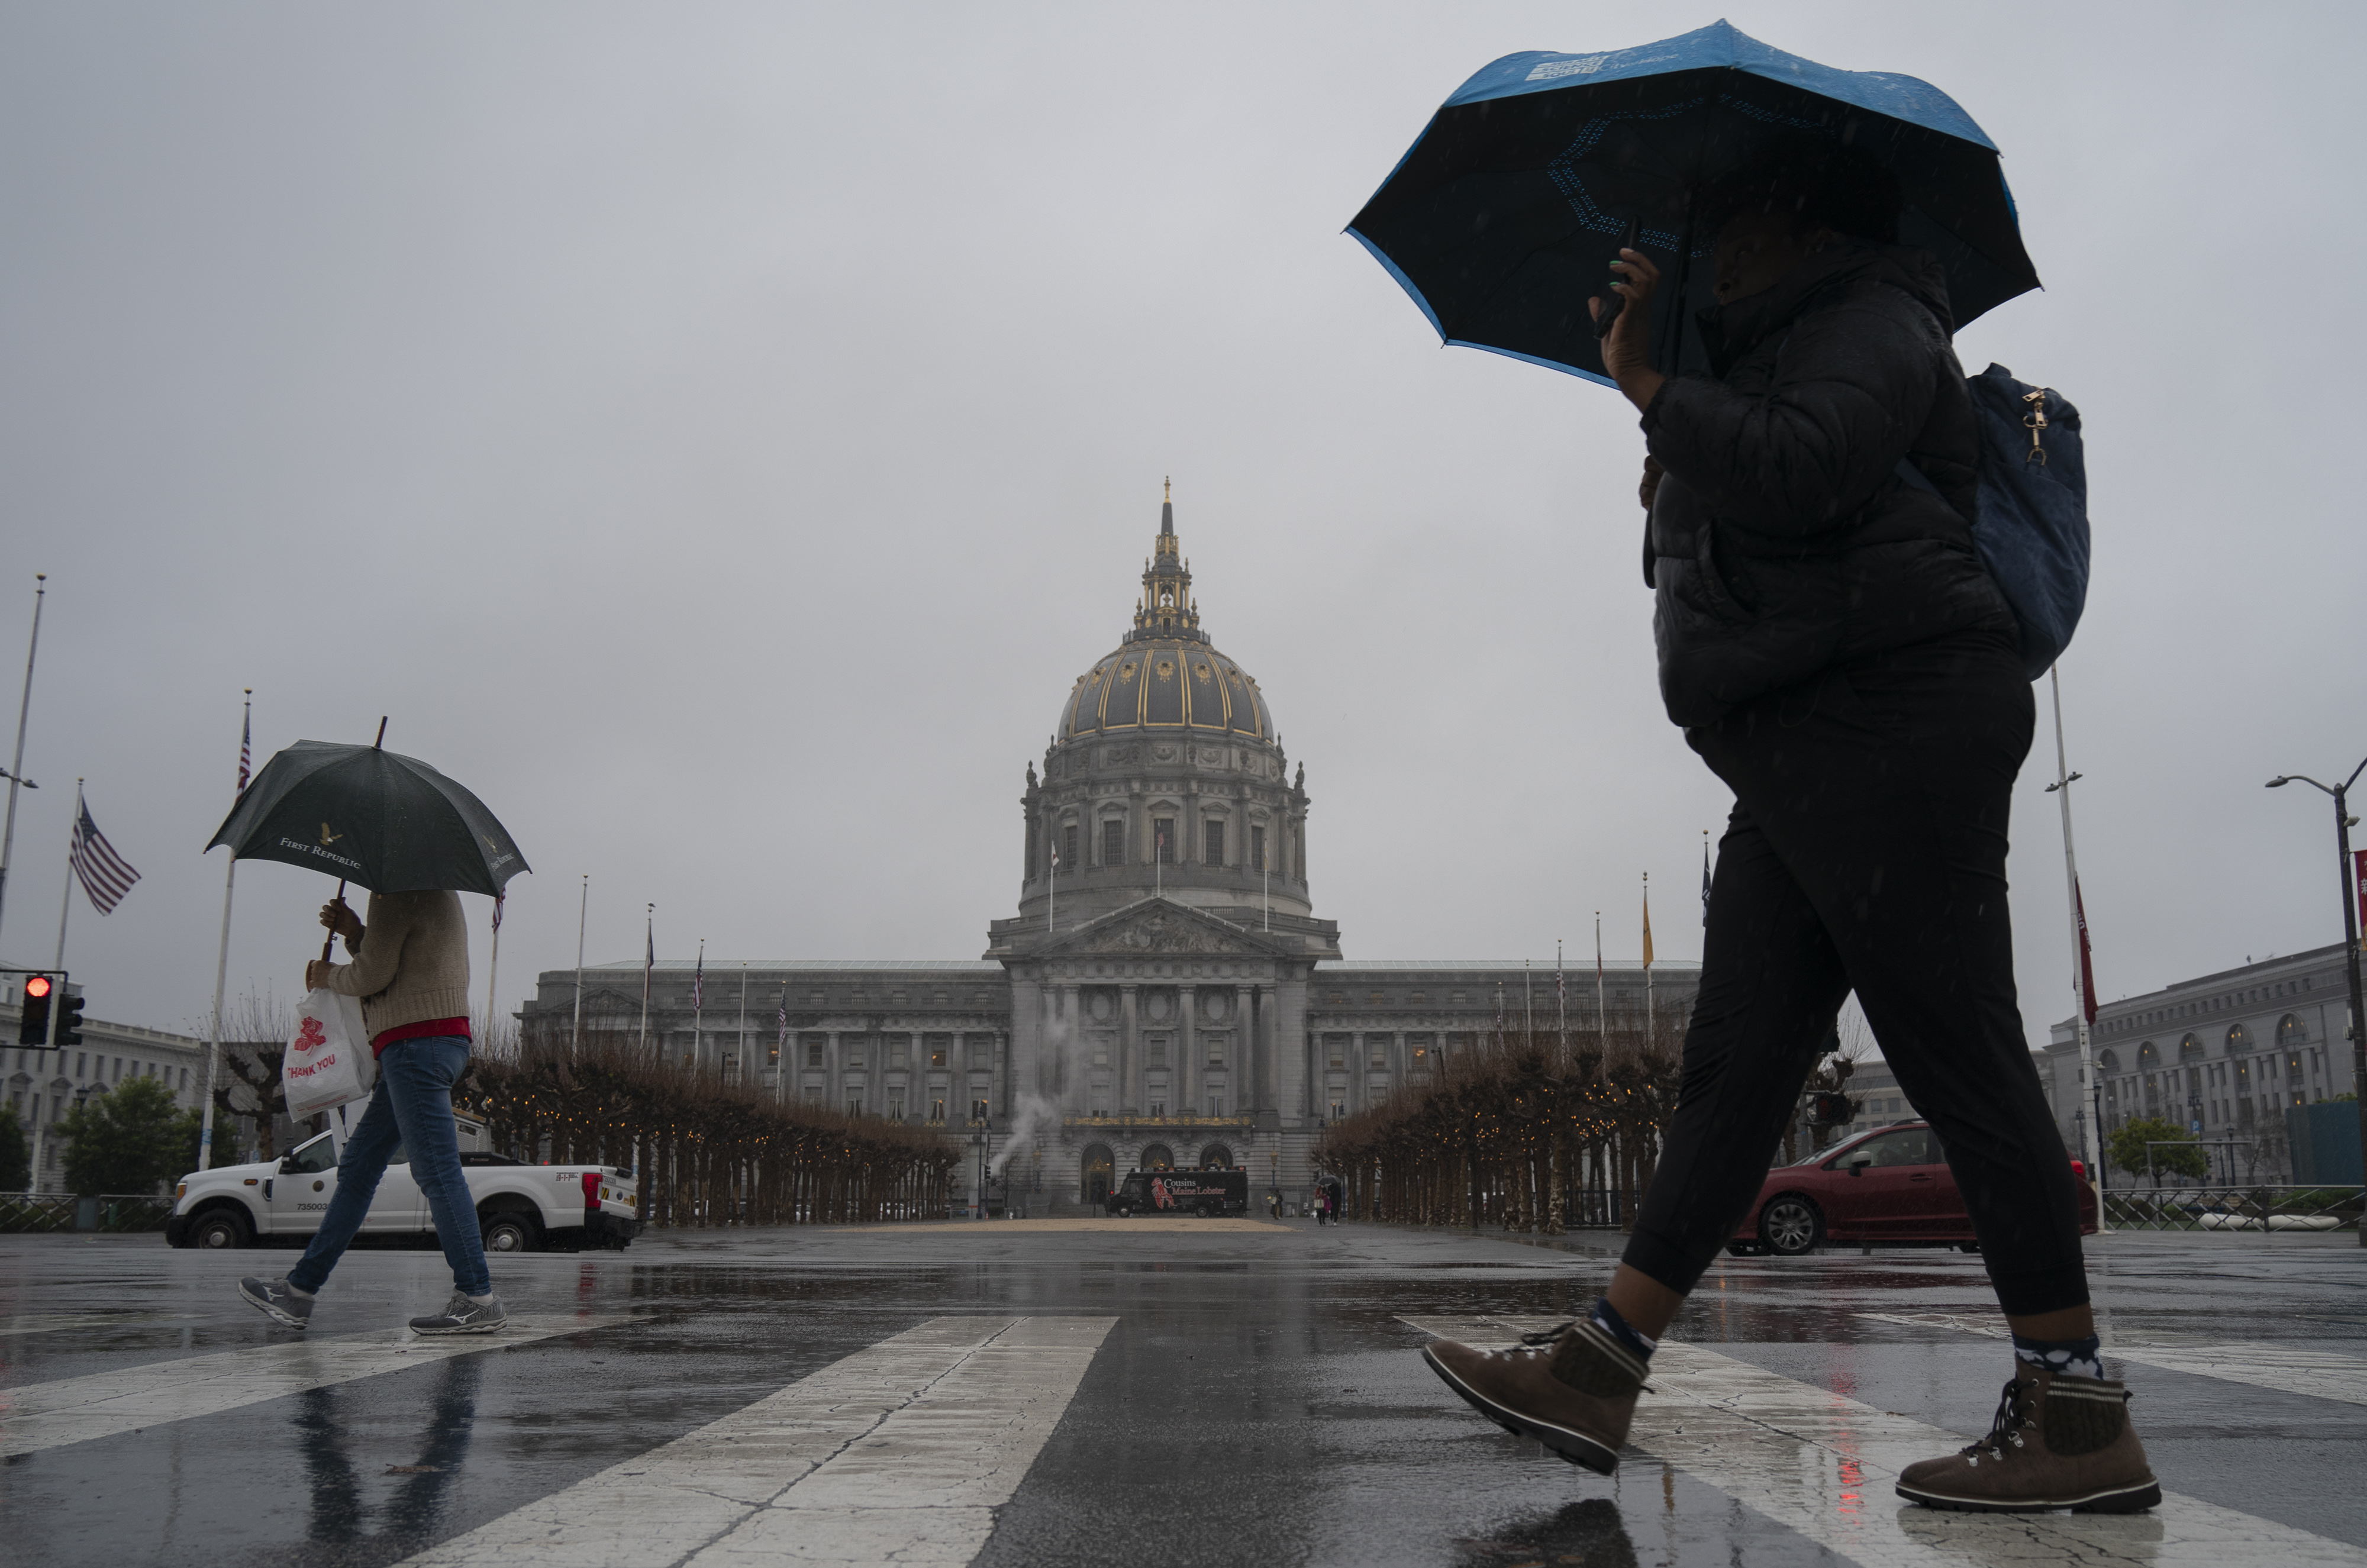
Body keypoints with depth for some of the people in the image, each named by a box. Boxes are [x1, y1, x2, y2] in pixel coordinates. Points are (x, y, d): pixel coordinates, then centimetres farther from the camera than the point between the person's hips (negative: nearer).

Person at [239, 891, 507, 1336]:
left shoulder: (396, 890, -10)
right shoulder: (432, 890, 21)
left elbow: (374, 975, -12)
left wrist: (328, 975, 7)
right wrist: (354, 931, 14)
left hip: (417, 1042, -11)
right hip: (432, 1042, 11)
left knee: (436, 1171, -12)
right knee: (356, 1169, 13)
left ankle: (478, 1299, -13)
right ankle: (300, 1291, 18)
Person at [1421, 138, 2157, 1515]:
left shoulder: (1875, 321, -1)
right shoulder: (1781, 347, 30)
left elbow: (1798, 471, -20)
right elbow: (1725, 513, 34)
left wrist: (1650, 386, -7)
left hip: (1891, 719, -10)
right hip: (1808, 755, 10)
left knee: (1959, 1054, -10)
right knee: (1738, 1055, 2)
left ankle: (2081, 1418, -3)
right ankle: (1601, 1372, 1)